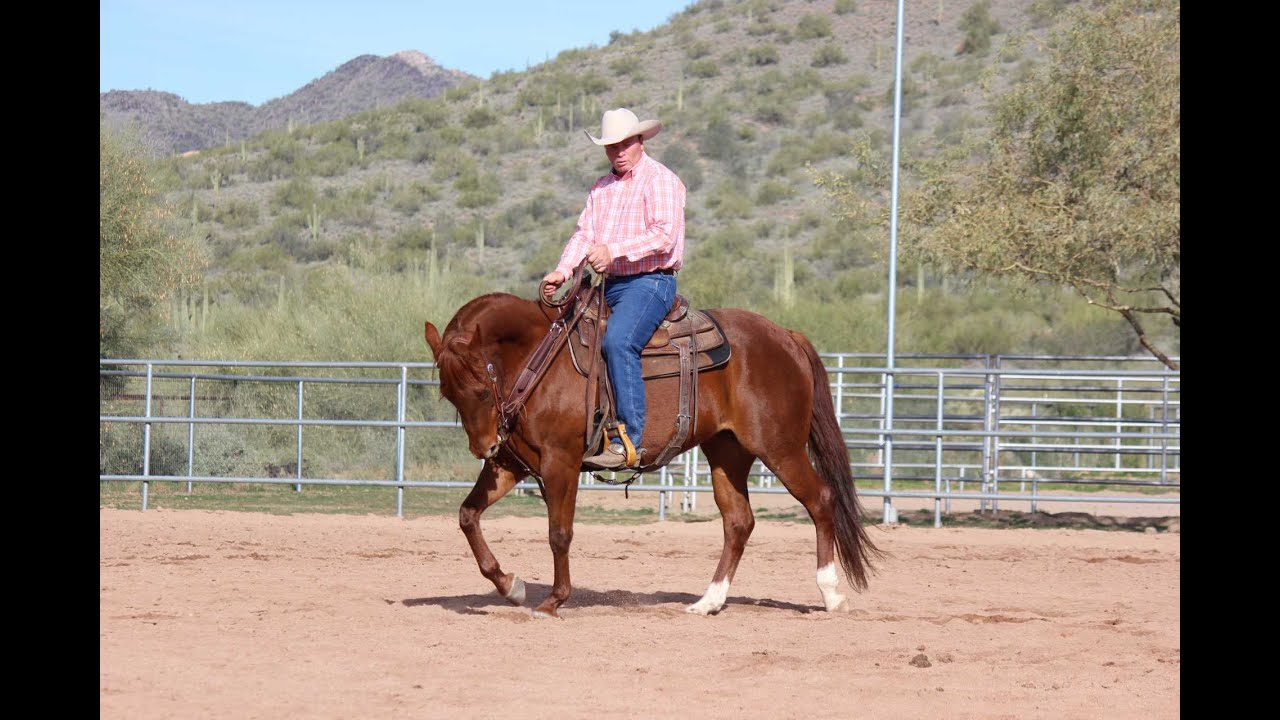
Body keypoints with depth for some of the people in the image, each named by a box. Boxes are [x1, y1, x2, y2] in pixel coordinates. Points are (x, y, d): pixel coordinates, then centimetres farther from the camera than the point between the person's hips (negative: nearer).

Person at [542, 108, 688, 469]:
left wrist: (613, 250, -27)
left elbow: (664, 235, -17)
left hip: (650, 281, -8)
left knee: (617, 341, -32)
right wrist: (563, 270, -8)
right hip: (610, 284, 9)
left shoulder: (660, 180, -5)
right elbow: (584, 233, 10)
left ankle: (630, 440, -35)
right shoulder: (601, 188, 19)